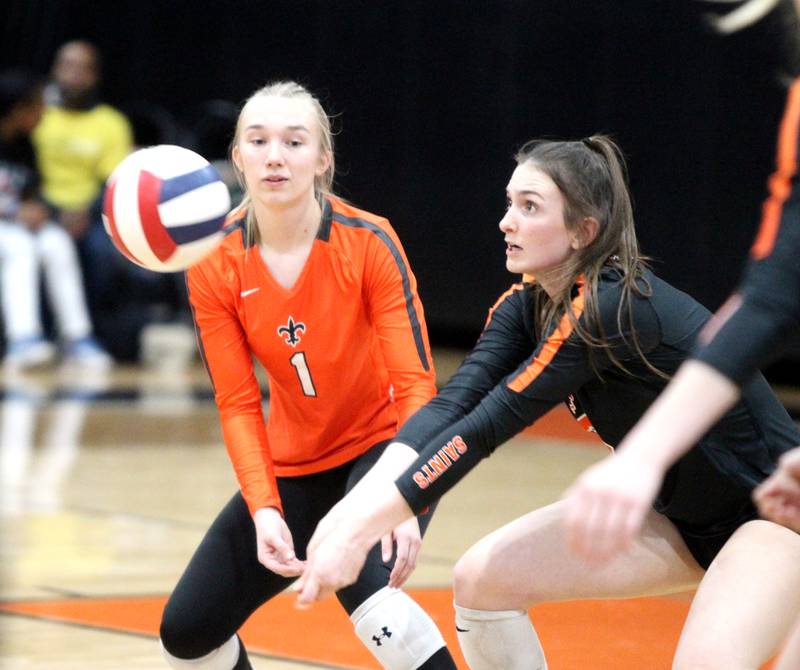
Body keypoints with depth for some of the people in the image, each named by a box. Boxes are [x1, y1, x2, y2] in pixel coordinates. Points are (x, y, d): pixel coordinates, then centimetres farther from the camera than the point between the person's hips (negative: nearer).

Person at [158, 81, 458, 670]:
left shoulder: (369, 241, -19)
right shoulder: (214, 266, -11)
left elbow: (416, 381, -21)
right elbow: (238, 404, -9)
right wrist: (264, 510, -25)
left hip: (384, 444, -4)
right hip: (294, 462, 4)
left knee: (365, 586, -34)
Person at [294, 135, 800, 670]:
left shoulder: (613, 309, -28)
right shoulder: (526, 307, -4)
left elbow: (488, 425, -31)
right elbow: (454, 404, -16)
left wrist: (364, 529, -32)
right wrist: (356, 506, -32)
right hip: (674, 514, 9)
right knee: (481, 579, 0)